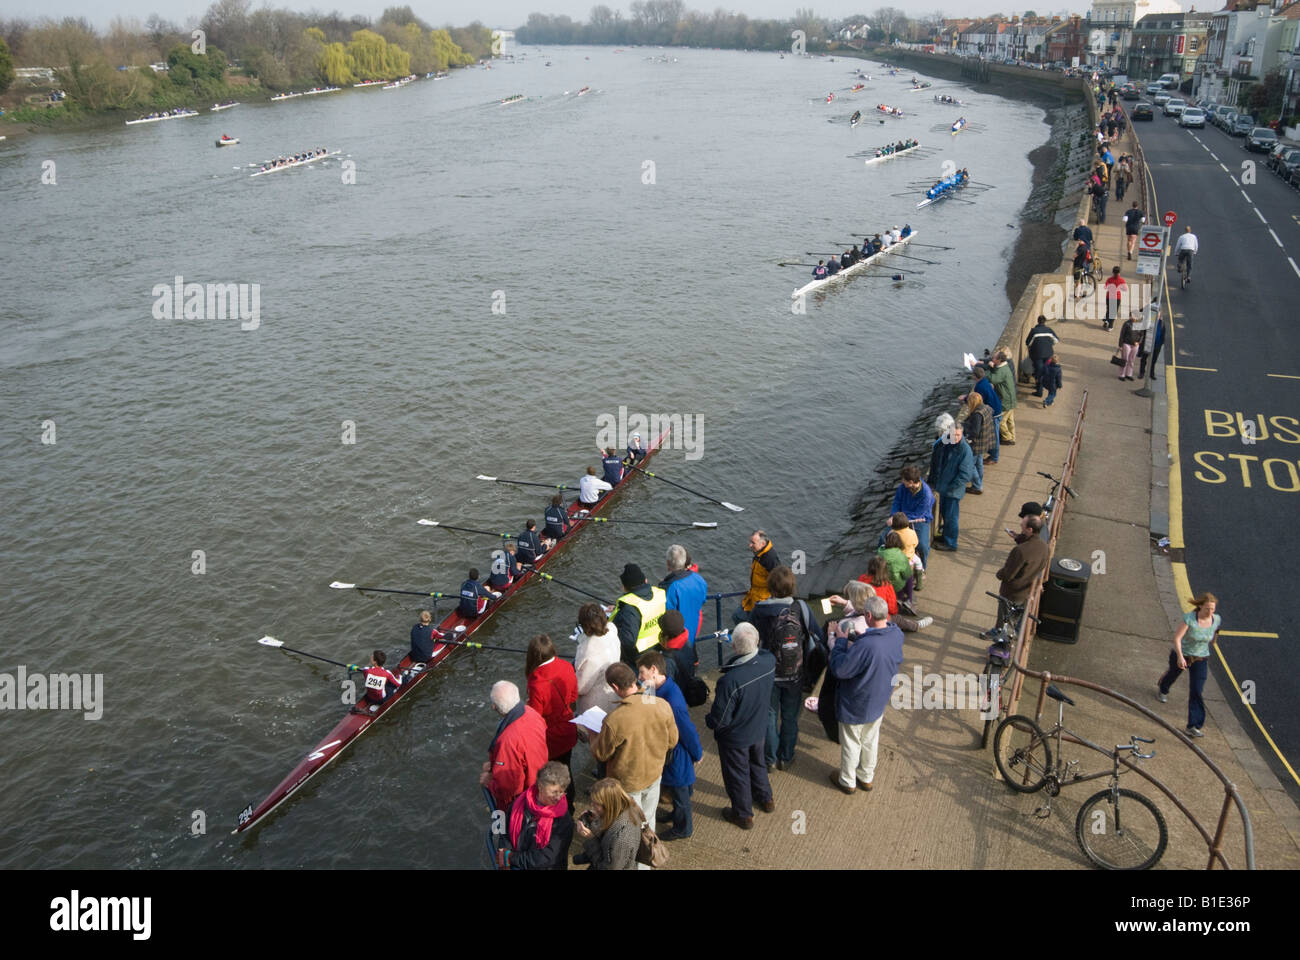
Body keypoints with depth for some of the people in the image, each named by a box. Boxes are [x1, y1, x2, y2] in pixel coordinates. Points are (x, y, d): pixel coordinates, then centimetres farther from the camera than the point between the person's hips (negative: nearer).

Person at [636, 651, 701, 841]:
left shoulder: (672, 701, -36)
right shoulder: (665, 688, -7)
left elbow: (688, 731, -26)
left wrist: (697, 754, -13)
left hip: (677, 756, -8)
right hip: (669, 750, 8)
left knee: (679, 791, 14)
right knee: (678, 789, 28)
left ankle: (683, 828, 35)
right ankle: (679, 816, 50)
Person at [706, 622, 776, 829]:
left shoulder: (730, 681, -41)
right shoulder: (769, 661, -24)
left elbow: (720, 720, -27)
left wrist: (709, 721, -7)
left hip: (735, 737, -5)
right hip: (759, 728, 5)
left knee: (737, 773, 20)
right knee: (757, 762, 32)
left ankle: (743, 815, 41)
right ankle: (765, 799, 54)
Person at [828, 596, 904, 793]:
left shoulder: (865, 645, -38)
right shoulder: (897, 635, -15)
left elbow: (839, 669, -30)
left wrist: (840, 641, -18)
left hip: (856, 706, -6)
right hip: (879, 702, 6)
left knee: (851, 743, 17)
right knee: (870, 741, 26)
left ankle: (848, 781, 36)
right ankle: (867, 777, 45)